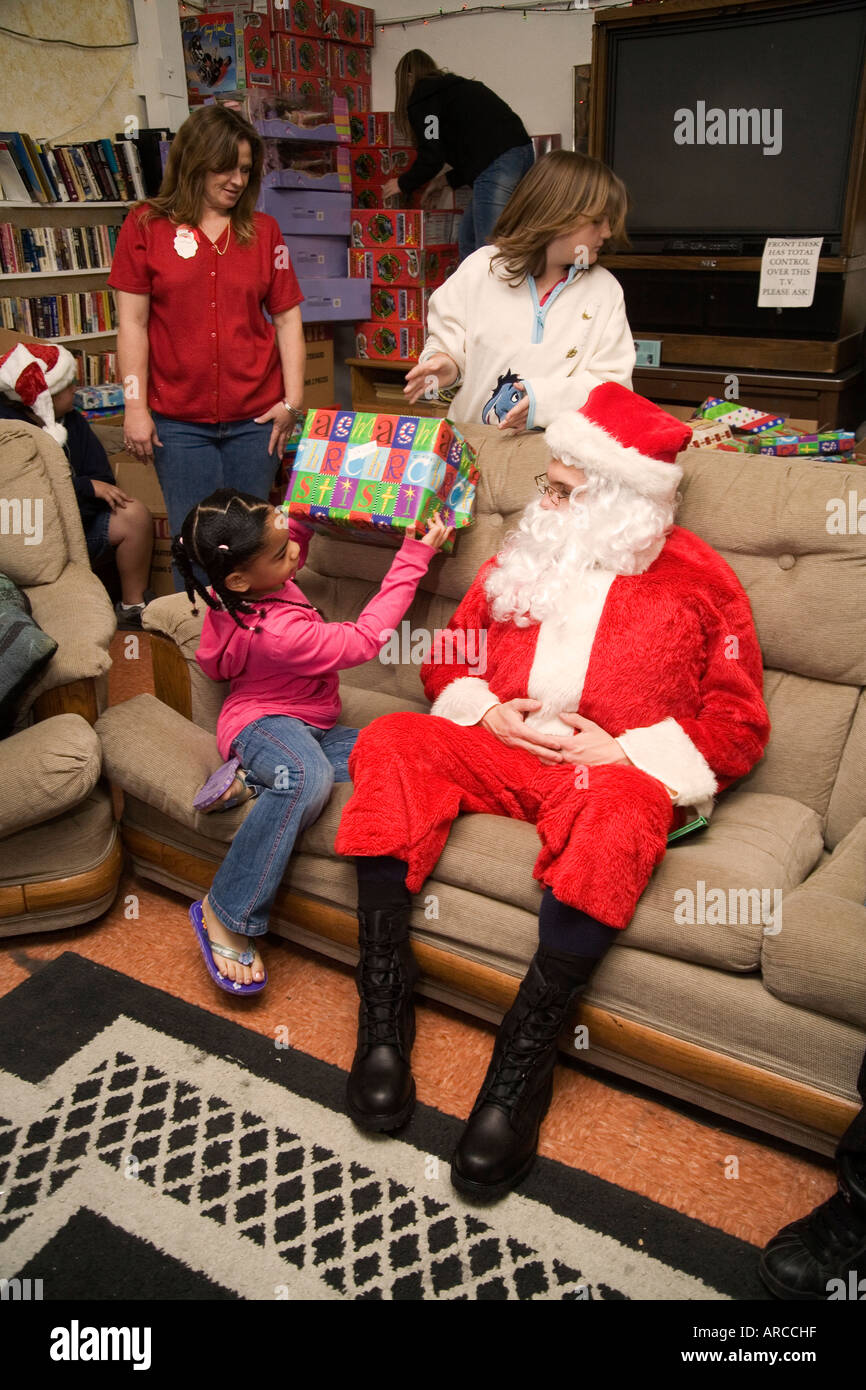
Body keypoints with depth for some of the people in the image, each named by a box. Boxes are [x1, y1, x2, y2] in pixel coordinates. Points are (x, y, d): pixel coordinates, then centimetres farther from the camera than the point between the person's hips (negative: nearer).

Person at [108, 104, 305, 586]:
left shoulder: (263, 231, 9)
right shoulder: (147, 226, 3)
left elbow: (288, 318, 8)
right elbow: (132, 322, 1)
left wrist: (293, 401, 0)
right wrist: (136, 406, -6)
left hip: (254, 418, 2)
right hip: (178, 421, -1)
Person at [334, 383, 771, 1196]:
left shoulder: (699, 582, 5)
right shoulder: (520, 558, 17)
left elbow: (739, 726, 1)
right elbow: (447, 655, 20)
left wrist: (625, 751, -13)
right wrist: (487, 712, -2)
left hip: (618, 770, -4)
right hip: (499, 753, 4)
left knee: (614, 808, -39)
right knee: (391, 743, -22)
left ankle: (521, 1065, -32)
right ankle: (383, 1018, -23)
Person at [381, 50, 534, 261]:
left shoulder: (423, 96, 4)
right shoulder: (455, 87, 30)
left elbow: (431, 157, -3)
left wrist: (403, 184, 14)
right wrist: (445, 180, 30)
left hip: (497, 163, -9)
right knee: (467, 236, 16)